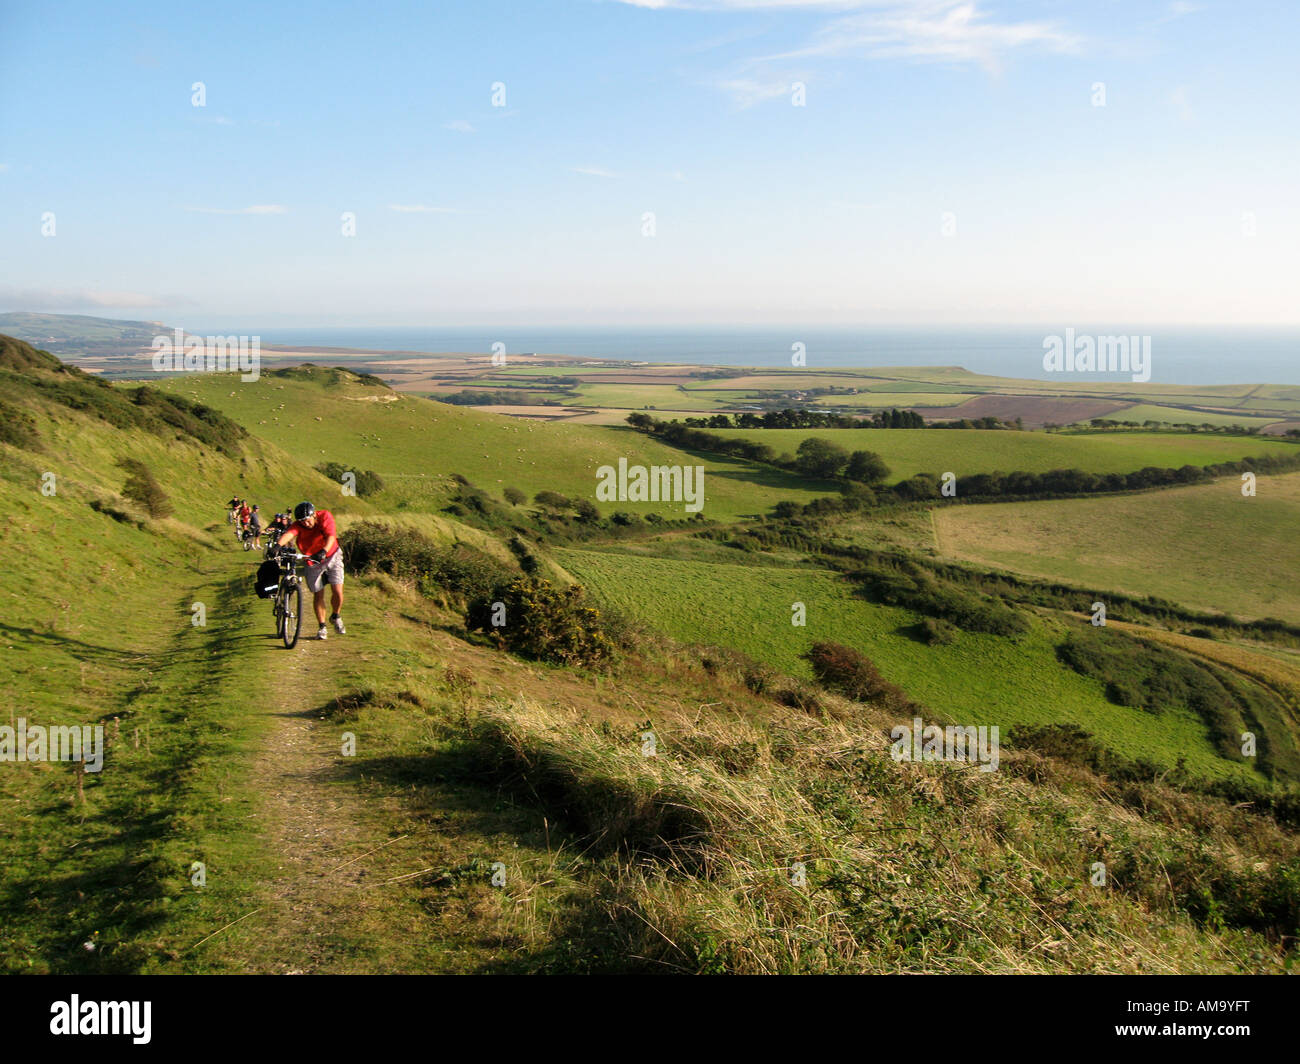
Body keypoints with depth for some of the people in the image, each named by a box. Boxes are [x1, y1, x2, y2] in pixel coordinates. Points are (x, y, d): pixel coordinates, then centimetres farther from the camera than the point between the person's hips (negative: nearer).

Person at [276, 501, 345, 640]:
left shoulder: (325, 516, -20)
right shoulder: (298, 525, -18)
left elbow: (330, 536, -35)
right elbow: (289, 534, -39)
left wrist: (323, 551, -53)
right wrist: (278, 545, -61)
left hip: (331, 556, -1)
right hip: (312, 561, 1)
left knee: (337, 592, -10)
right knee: (318, 595, 1)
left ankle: (336, 616, 19)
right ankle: (322, 627, 17)